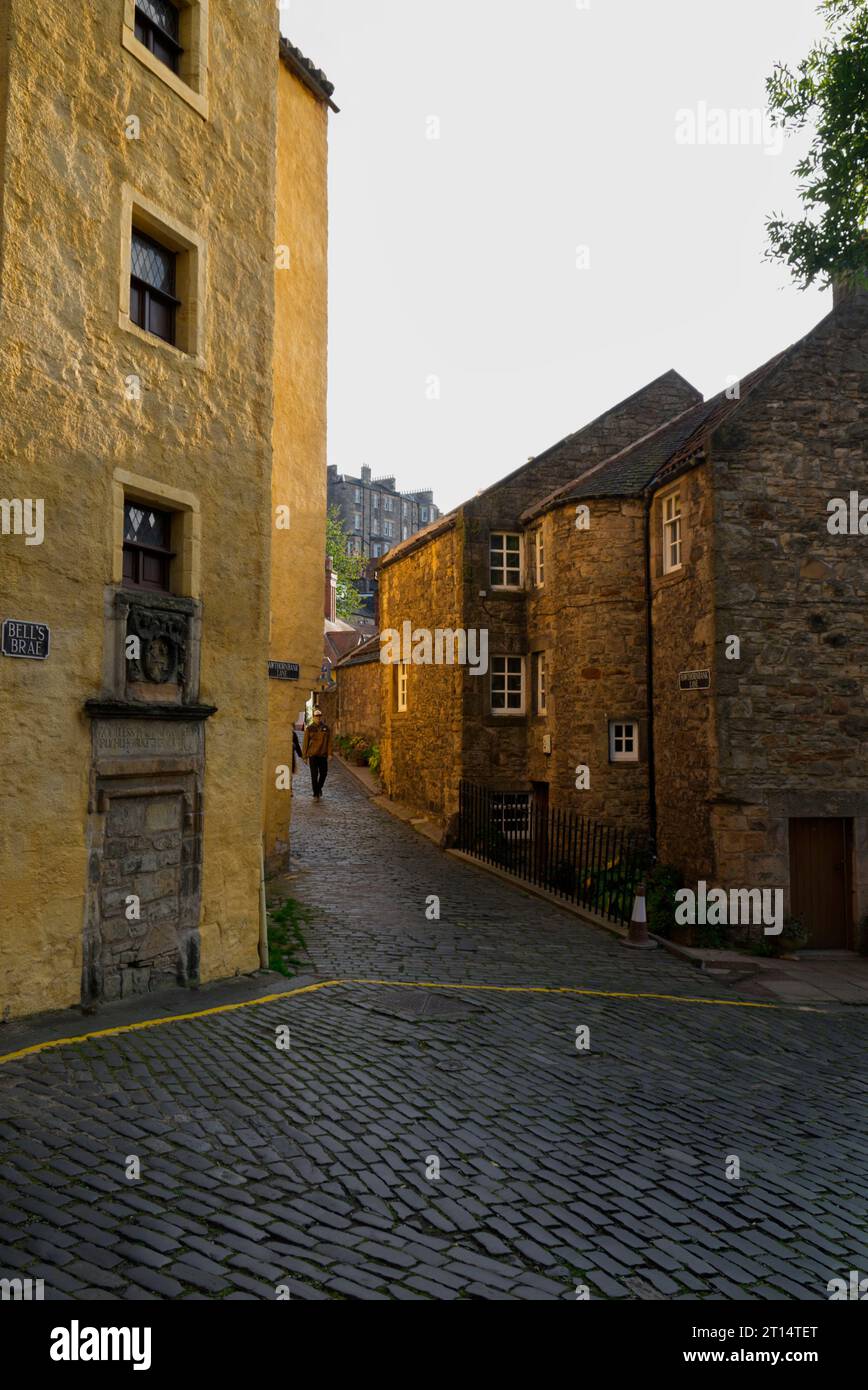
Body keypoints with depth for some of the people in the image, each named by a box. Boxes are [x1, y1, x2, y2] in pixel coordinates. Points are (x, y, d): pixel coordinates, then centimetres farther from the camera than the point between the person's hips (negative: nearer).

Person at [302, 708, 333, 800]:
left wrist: (329, 753, -4)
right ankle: (315, 794, 6)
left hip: (323, 755, 2)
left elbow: (329, 741, 4)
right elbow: (306, 742, 3)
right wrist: (305, 755, 1)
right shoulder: (309, 728, 1)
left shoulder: (326, 728, 5)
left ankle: (319, 788, 32)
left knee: (324, 773, 5)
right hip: (313, 754, -2)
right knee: (314, 775, -2)